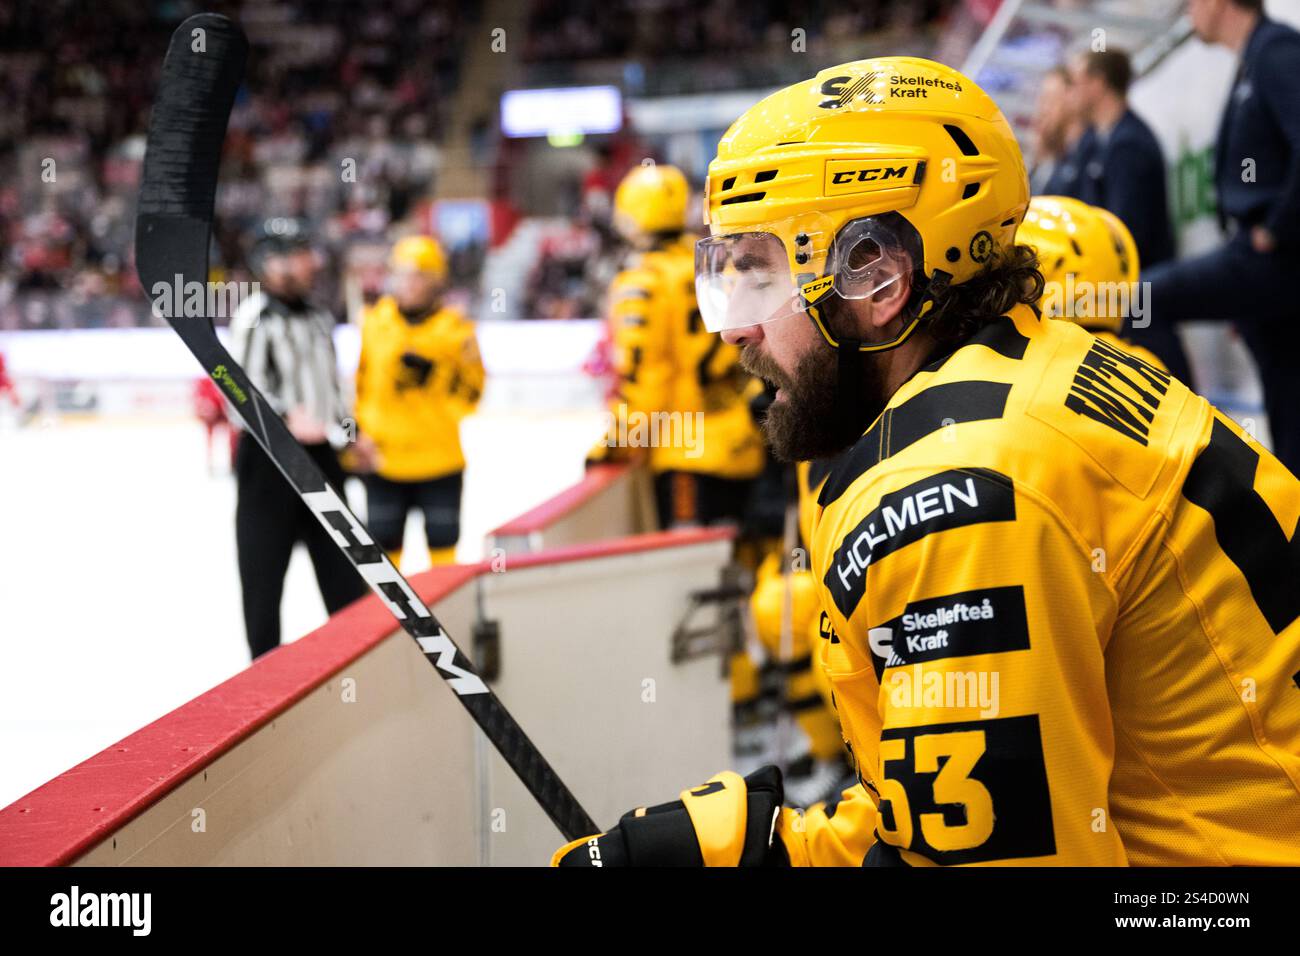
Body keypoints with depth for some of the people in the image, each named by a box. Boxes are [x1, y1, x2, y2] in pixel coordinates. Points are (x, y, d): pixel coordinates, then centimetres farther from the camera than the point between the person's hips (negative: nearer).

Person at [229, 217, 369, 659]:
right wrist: (286, 418, -31)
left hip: (319, 454, 7)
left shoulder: (318, 318, 14)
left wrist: (347, 432, 18)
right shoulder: (255, 316, -12)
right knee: (263, 565, 0)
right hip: (267, 454, -7)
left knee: (344, 566, 10)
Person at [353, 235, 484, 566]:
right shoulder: (374, 321, 3)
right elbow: (359, 377, 13)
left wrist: (434, 375, -22)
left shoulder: (455, 329, -6)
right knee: (383, 541, 10)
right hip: (383, 459, 2)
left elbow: (471, 395, -8)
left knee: (442, 540, 8)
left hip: (439, 461, -2)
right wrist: (357, 428, 6)